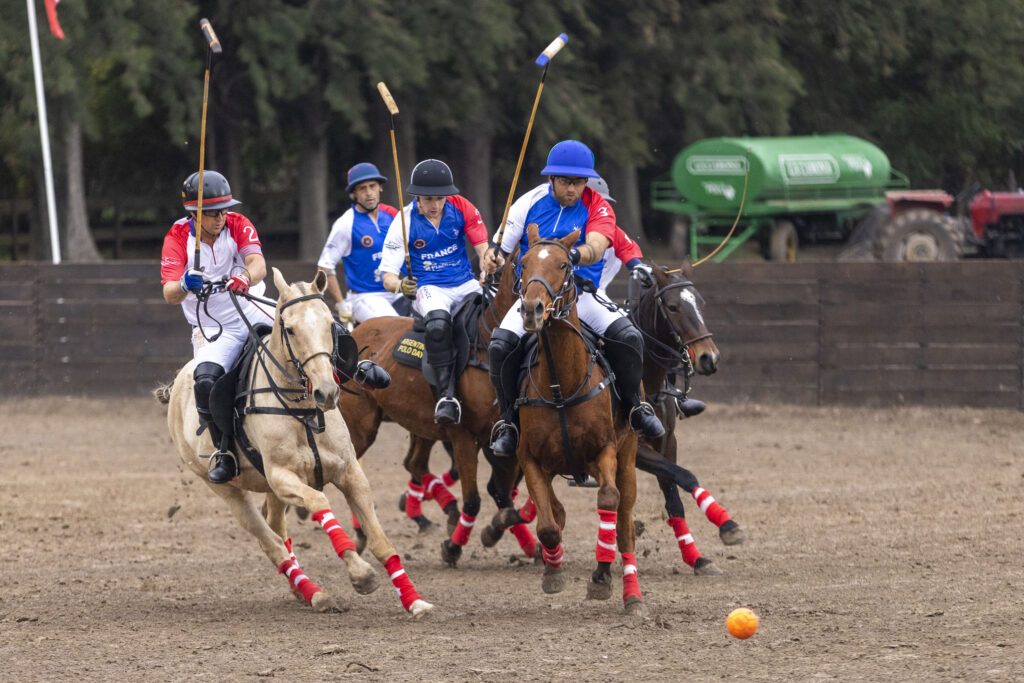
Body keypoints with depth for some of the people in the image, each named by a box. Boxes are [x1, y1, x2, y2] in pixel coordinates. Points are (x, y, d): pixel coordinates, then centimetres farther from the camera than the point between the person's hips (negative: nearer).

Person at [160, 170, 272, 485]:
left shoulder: (238, 225, -4)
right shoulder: (177, 238, -8)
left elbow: (258, 264, -22)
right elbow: (169, 295, -19)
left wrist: (246, 277, -46)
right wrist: (185, 285, -43)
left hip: (255, 316, 3)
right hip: (212, 328, -3)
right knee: (206, 380, -29)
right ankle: (224, 452, -11)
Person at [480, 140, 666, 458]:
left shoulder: (598, 207, -5)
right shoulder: (529, 204, -2)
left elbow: (596, 248, -24)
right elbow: (501, 249, 2)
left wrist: (573, 256, -48)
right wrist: (491, 259, -23)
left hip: (583, 296, 0)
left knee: (629, 337, -23)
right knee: (500, 345, -25)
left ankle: (636, 407, 1)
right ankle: (508, 422, -7)